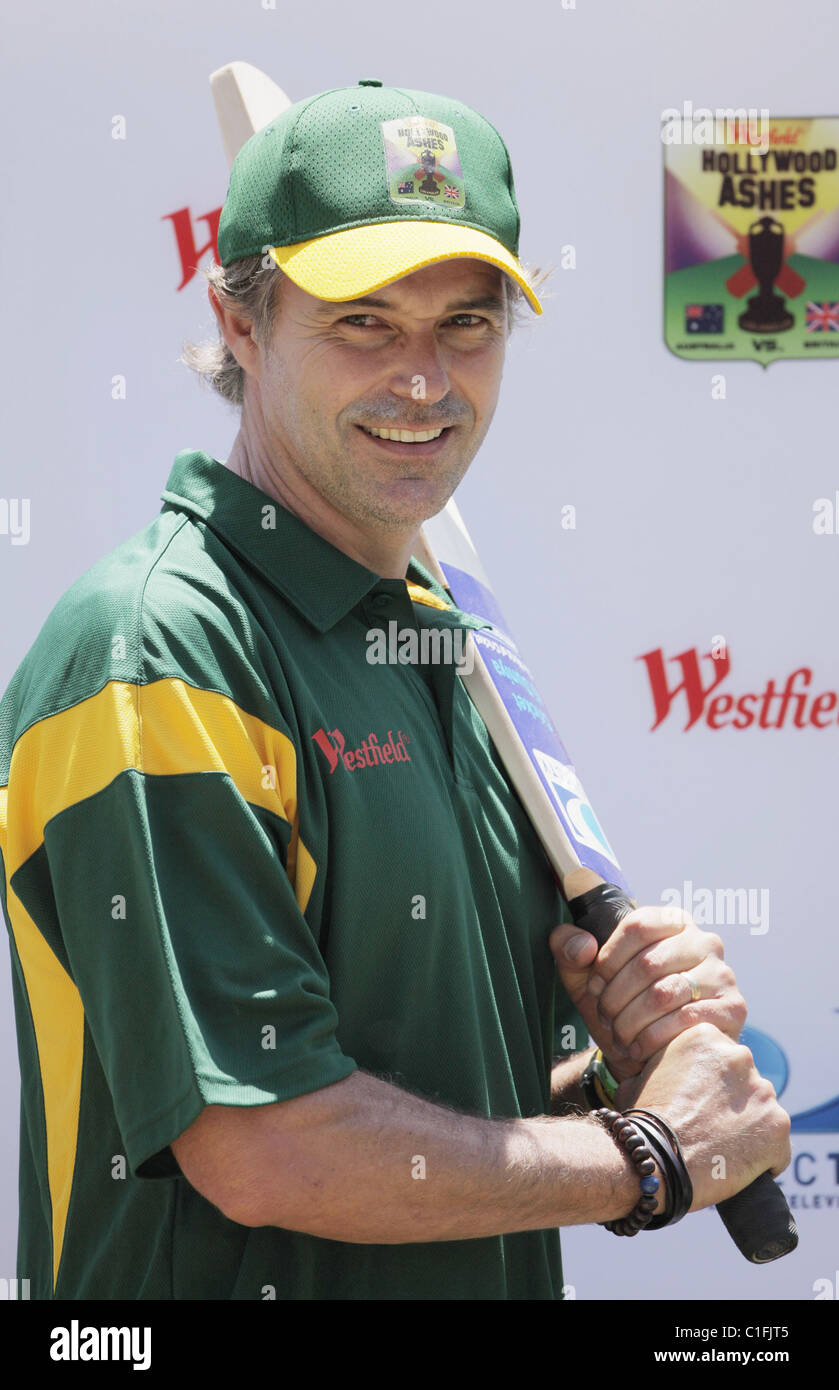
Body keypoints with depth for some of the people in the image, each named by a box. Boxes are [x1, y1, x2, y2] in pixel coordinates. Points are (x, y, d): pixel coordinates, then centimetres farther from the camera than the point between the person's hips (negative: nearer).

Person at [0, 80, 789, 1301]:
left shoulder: (443, 640, 7)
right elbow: (262, 1153, -24)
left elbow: (475, 1116, 13)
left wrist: (632, 1062, -8)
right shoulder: (155, 651, -19)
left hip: (496, 1286, 7)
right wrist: (654, 1161, -13)